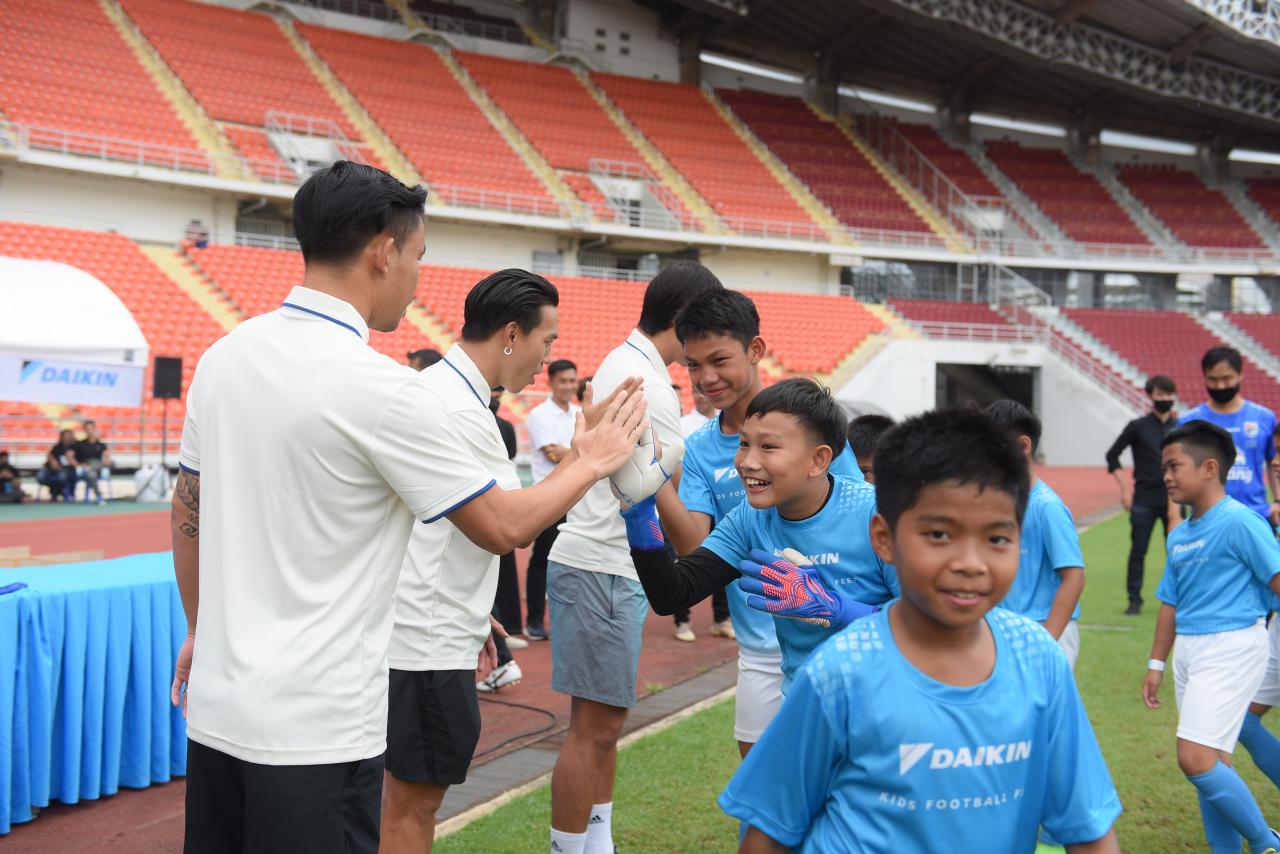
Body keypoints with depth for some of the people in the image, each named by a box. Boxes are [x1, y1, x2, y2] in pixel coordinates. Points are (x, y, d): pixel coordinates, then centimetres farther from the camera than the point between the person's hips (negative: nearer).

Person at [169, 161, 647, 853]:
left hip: (216, 709, 7)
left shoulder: (223, 356, 2)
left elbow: (187, 516, 12)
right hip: (318, 730, -7)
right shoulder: (379, 389, -18)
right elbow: (504, 527, -10)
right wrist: (593, 461, 6)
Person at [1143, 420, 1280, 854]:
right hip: (1189, 650, 8)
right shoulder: (1178, 536, 12)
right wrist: (1156, 663, 19)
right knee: (1212, 762, 12)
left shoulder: (1239, 521, -12)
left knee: (1196, 758, -14)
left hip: (1231, 648, -8)